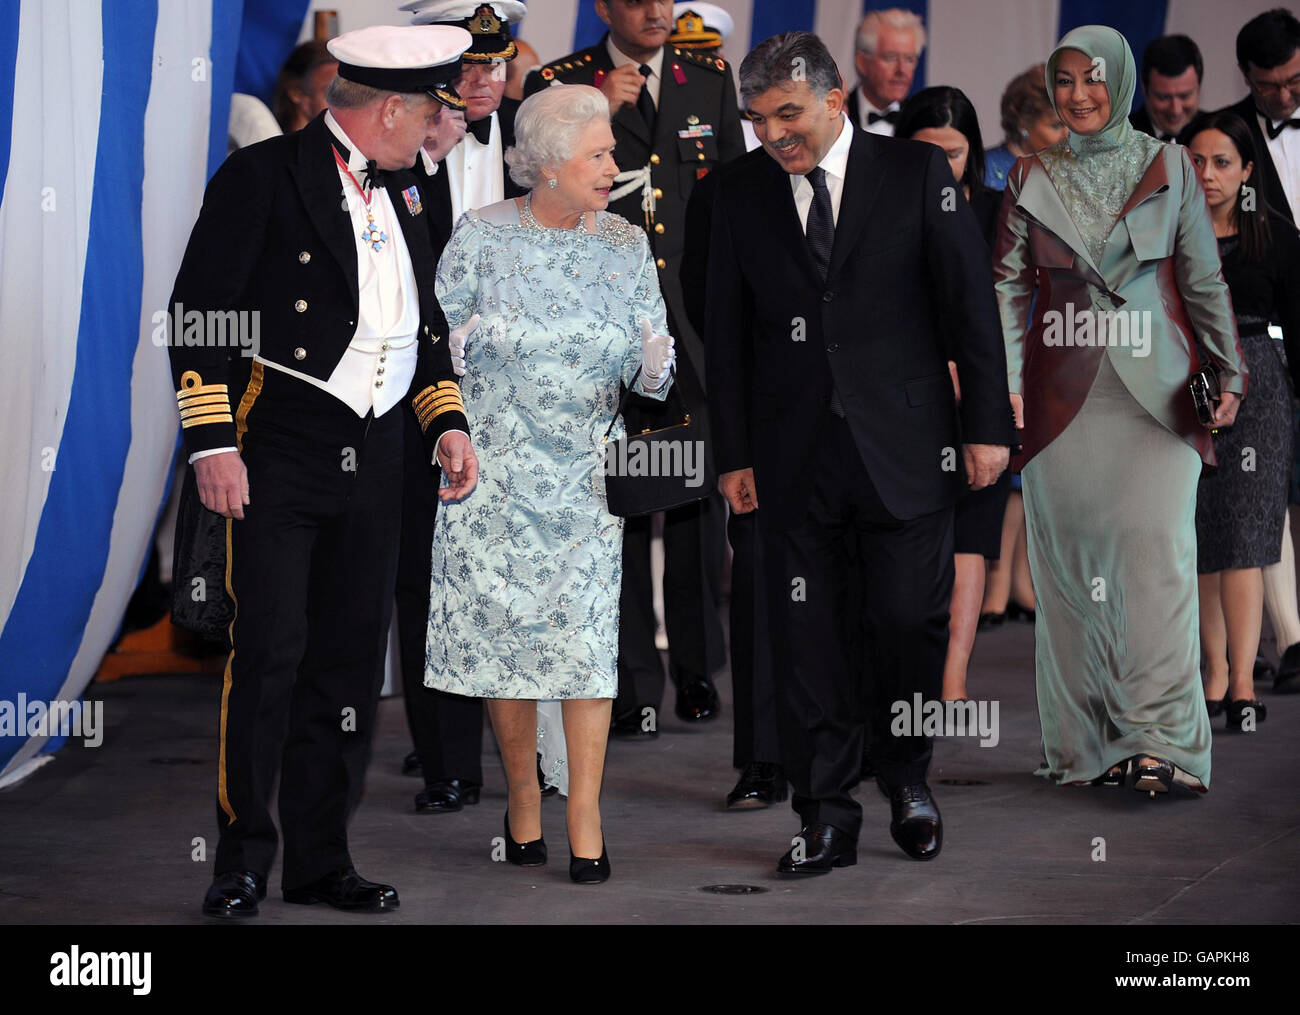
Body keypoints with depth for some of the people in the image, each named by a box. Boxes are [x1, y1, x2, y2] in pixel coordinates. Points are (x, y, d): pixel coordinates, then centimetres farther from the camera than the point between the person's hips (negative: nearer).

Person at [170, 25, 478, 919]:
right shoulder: (262, 177, -7)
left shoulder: (401, 193, 16)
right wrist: (213, 441, -16)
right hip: (278, 450, -7)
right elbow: (199, 311, -10)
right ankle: (243, 859, 1)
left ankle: (321, 859, 15)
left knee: (351, 658, 8)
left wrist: (448, 419, 13)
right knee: (270, 649, -10)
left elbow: (425, 320, 26)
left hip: (374, 458, 7)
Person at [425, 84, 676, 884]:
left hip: (587, 478, 1)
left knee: (588, 633, -5)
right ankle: (523, 801, 19)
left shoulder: (627, 244, 2)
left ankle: (585, 818, 0)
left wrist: (655, 368, -19)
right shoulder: (482, 238, -6)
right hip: (496, 476, -1)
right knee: (504, 631, 4)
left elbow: (651, 363, 2)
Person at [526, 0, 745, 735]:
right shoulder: (557, 86, 1)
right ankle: (634, 685, 4)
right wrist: (599, 116, -17)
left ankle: (698, 668, 19)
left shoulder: (711, 80, 11)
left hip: (698, 322, 3)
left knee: (701, 495, 6)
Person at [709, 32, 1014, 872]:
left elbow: (971, 300, 1)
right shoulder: (742, 189, 6)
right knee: (808, 639, 1)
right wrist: (734, 453, 6)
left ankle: (908, 777, 25)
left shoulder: (917, 172, -1)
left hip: (905, 448, -2)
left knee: (912, 623, 1)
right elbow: (728, 329, 9)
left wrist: (988, 425, -2)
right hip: (795, 454, 2)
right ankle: (827, 817, 9)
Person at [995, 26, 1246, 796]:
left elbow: (1205, 281, 10)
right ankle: (1085, 745, 6)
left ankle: (1160, 740, -19)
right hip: (1064, 396, 2)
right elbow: (1010, 285, 7)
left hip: (1154, 389, -2)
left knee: (1156, 544, -15)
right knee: (1069, 560, 0)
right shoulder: (1033, 179, 9)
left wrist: (1229, 373, 5)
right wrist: (1006, 383, -4)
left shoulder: (1170, 170, 7)